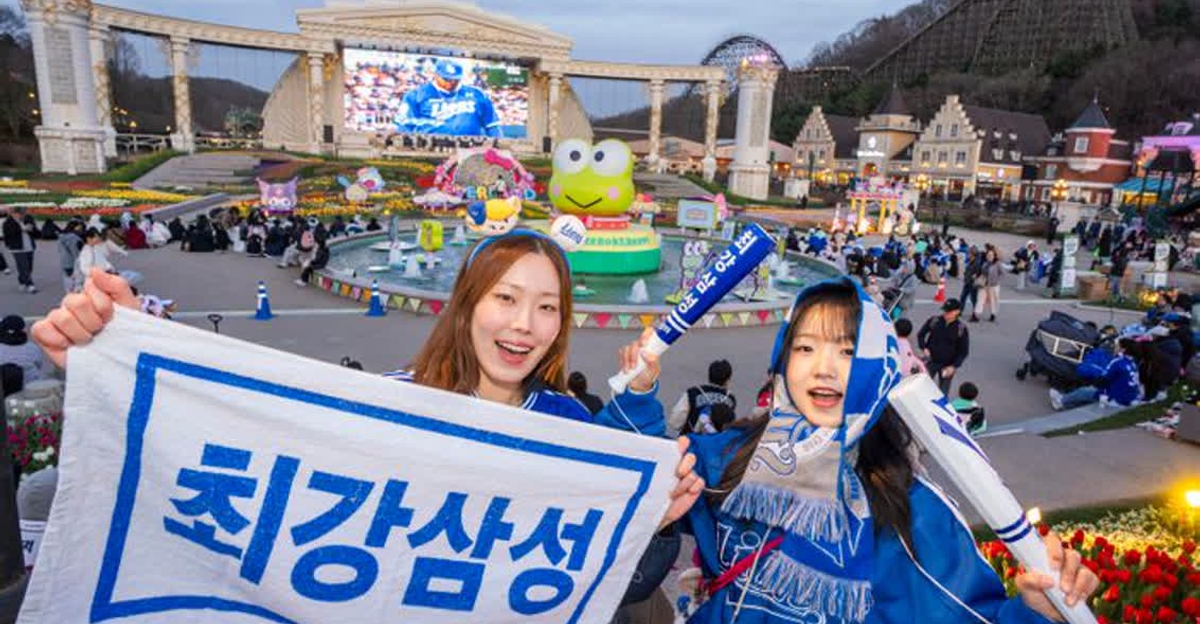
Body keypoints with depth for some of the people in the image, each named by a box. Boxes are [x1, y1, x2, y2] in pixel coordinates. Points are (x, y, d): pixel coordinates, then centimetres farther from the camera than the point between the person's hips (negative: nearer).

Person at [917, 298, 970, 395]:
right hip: (931, 362, 1)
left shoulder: (961, 329, -8)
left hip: (947, 366, -1)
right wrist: (924, 348, -9)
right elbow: (921, 334, 8)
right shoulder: (933, 321, -6)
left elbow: (964, 351, -3)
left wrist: (954, 366, -14)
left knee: (943, 393, 9)